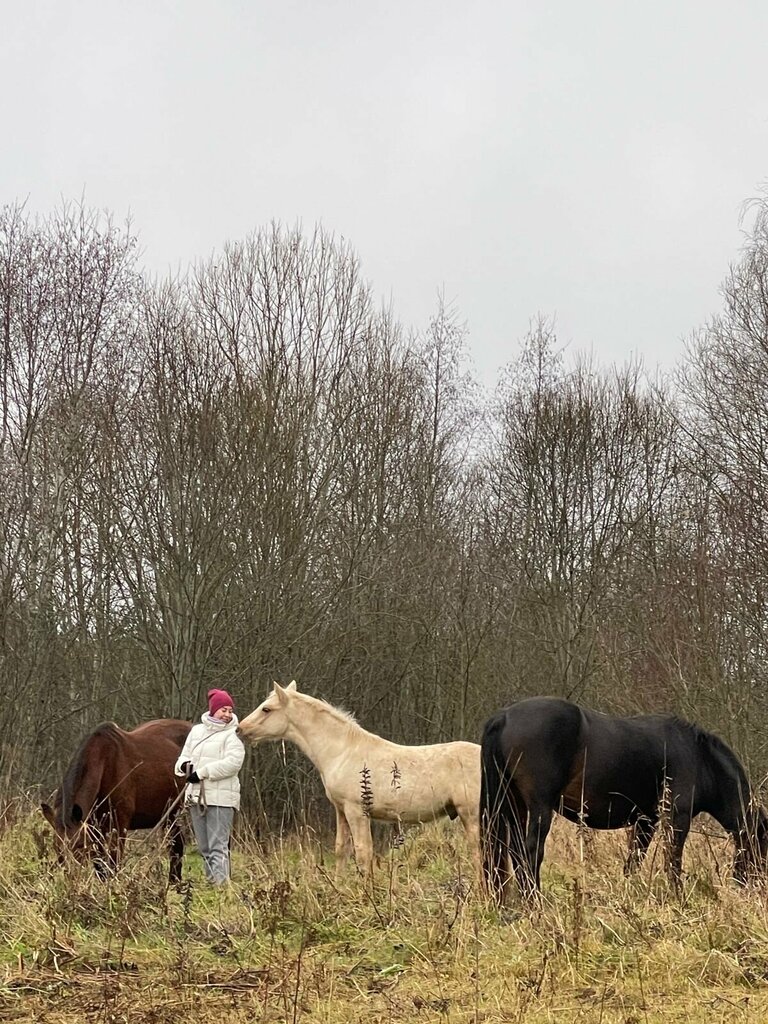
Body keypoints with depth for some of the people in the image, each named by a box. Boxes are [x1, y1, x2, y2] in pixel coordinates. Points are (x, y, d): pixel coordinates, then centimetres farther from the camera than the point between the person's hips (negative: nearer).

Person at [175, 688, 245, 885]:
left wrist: (202, 772, -17)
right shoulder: (197, 731, 14)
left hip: (220, 798, -7)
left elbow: (232, 763, -17)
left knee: (218, 847, -12)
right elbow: (185, 756, 20)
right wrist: (184, 765, -5)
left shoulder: (232, 735, -5)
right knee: (204, 848, 12)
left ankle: (220, 884, -17)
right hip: (196, 796, 7)